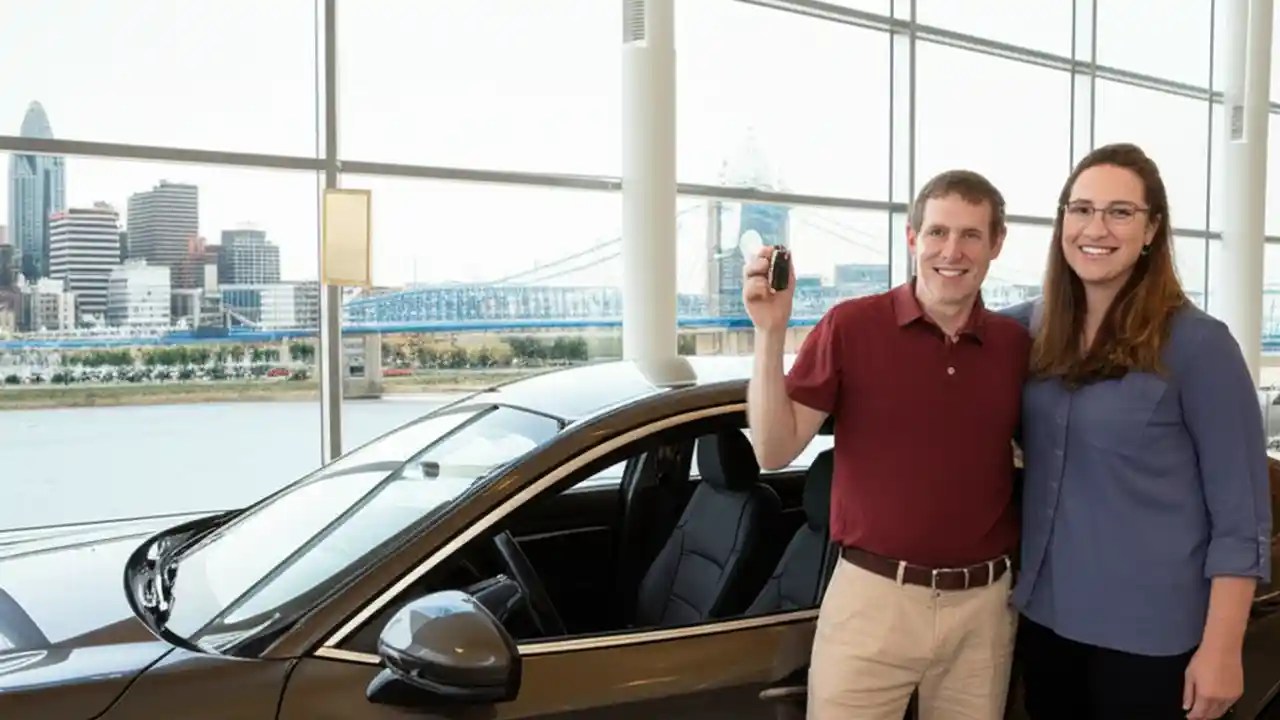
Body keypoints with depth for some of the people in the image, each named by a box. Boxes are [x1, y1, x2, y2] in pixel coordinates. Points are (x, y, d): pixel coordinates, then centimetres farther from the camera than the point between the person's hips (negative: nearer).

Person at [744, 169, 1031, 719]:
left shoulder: (1017, 344, 3)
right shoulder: (851, 325, -7)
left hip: (984, 602, 3)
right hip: (873, 595, -3)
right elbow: (774, 451, -10)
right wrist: (770, 333, -19)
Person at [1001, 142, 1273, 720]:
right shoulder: (1035, 327, 1)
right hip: (1043, 613, 5)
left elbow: (1241, 514, -11)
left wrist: (1221, 649, -13)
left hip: (1149, 631, -4)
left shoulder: (1196, 342, -12)